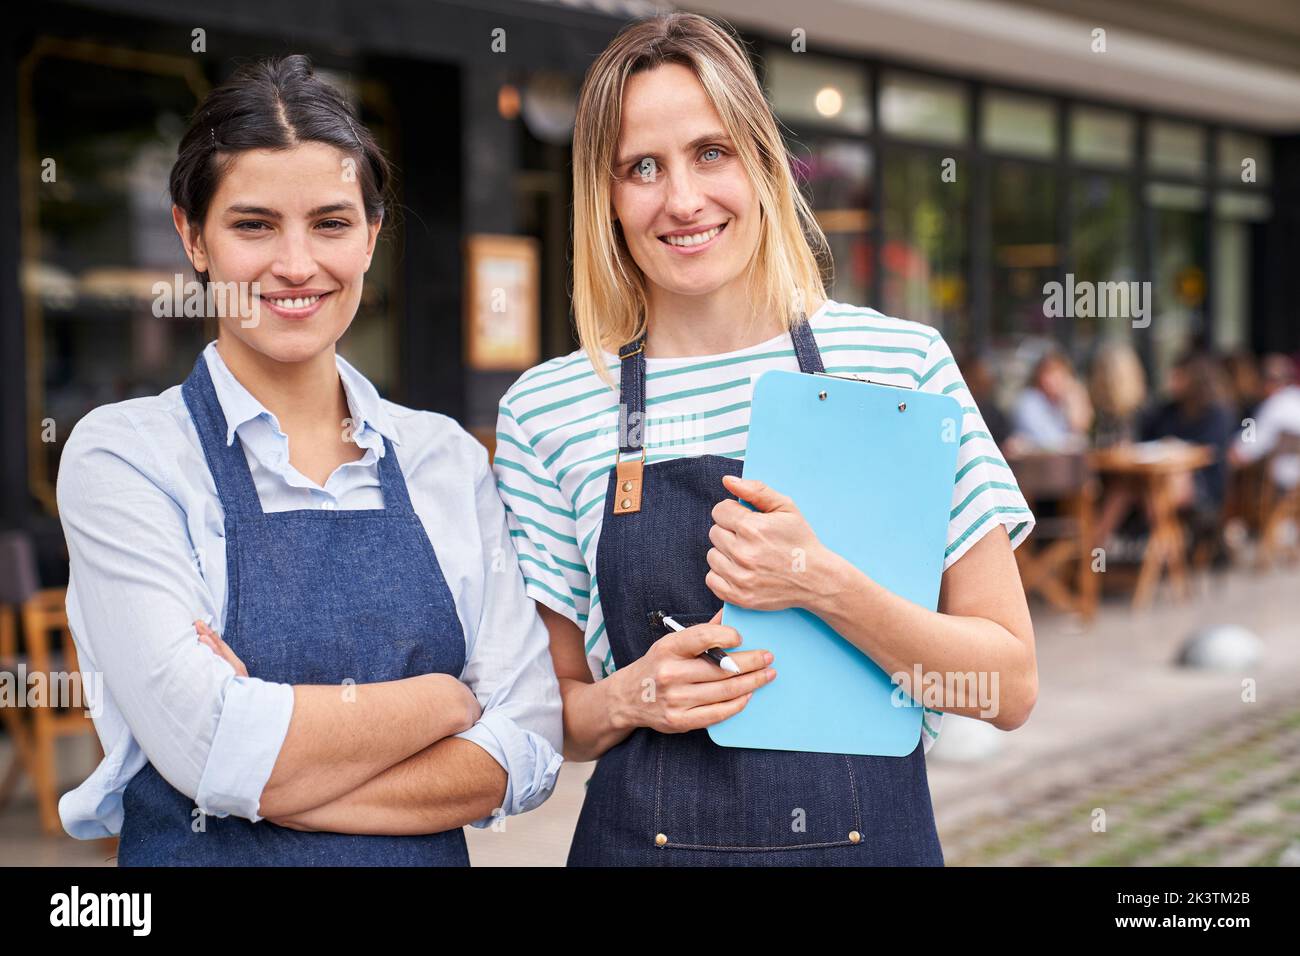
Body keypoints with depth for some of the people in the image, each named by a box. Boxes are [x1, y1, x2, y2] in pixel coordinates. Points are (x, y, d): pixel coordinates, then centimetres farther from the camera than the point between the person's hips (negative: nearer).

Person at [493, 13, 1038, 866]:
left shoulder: (903, 361, -5)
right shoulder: (545, 411, -2)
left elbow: (1010, 687, -5)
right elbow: (545, 714, 6)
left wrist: (824, 587, -18)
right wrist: (629, 699, -14)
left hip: (876, 833, 0)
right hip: (643, 838, 0)